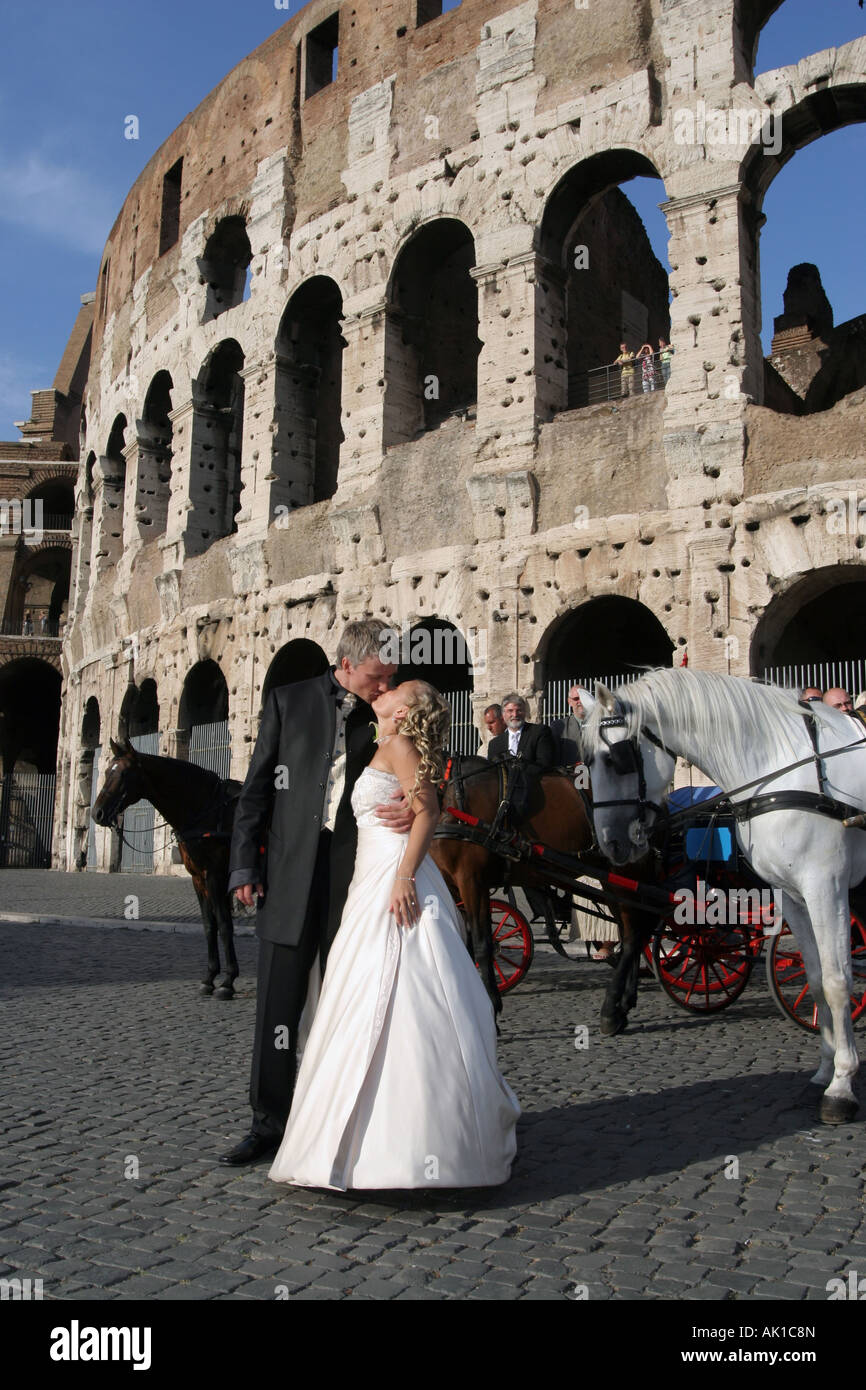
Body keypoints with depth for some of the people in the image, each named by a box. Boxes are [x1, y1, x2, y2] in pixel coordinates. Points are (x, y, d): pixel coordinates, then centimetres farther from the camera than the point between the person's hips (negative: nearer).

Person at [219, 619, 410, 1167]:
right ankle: (270, 1123, 18)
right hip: (290, 874, 0)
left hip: (356, 875, 0)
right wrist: (244, 864, 0)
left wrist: (416, 806, -16)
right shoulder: (289, 701, 6)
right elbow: (257, 787, 6)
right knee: (278, 1005, 5)